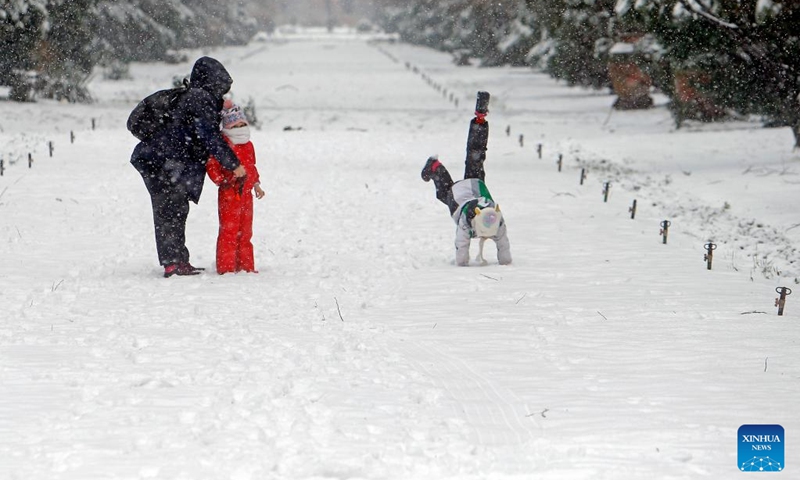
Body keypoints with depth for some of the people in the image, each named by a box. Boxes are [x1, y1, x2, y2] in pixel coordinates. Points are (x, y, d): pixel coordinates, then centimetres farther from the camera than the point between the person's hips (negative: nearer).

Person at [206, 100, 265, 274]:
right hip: (229, 194, -8)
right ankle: (226, 267, -3)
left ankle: (246, 266, 21)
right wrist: (221, 180, -21)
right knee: (229, 231, -7)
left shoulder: (248, 145, 13)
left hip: (246, 193, 8)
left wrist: (256, 184, 21)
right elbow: (211, 165, -14)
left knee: (245, 232, 13)